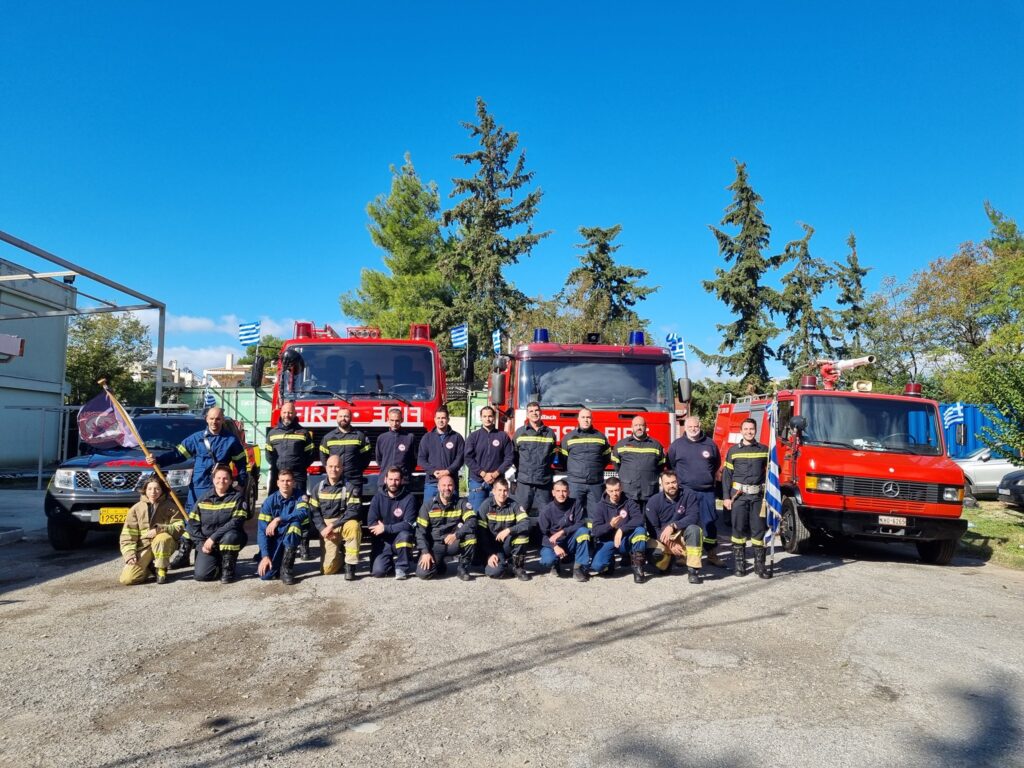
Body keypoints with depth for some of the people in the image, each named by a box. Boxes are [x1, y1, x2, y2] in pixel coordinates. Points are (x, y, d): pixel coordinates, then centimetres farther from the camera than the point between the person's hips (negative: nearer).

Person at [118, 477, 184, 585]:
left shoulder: (170, 506, 2)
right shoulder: (136, 508, 6)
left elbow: (179, 527, -7)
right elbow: (127, 534, 3)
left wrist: (159, 529, -23)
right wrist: (129, 554, -11)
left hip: (164, 544, -1)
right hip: (143, 546, 2)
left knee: (162, 538, -39)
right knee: (127, 579, -19)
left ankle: (161, 570, -12)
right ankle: (150, 566, 14)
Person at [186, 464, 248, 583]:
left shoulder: (236, 497, -5)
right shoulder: (203, 500, 6)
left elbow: (236, 521, -17)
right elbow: (192, 524, 5)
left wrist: (213, 538, -21)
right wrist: (201, 543, -9)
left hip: (229, 541, -2)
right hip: (206, 543, 2)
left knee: (230, 536, -37)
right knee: (201, 575, -17)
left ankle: (228, 569, -12)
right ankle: (217, 562, 18)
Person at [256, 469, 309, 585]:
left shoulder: (299, 497, -8)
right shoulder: (270, 500, -9)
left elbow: (303, 513, -30)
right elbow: (262, 530, -13)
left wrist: (278, 520, -34)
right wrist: (265, 556, -21)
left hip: (291, 539, 0)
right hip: (274, 540, 0)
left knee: (294, 523, -33)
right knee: (265, 575, -19)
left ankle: (287, 568, -22)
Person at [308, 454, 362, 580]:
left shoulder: (349, 487, -5)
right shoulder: (318, 488, 5)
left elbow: (354, 511, -14)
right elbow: (313, 511, 4)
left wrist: (333, 525, -19)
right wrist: (323, 529, -12)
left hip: (344, 525, -2)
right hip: (326, 529, 2)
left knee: (353, 525, -39)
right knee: (327, 569, -11)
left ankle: (350, 565, -24)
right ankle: (339, 552, 23)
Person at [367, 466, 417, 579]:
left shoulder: (408, 498, -9)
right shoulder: (378, 497, -1)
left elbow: (408, 525, -18)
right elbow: (371, 523, -6)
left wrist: (386, 528, -24)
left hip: (401, 540, -1)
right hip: (383, 541, 1)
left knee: (404, 535, -35)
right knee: (377, 572, -20)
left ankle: (401, 568, -10)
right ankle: (390, 560, 16)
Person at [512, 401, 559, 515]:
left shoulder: (550, 433, 10)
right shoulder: (519, 432, 6)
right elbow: (513, 454, 9)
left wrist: (545, 466, 12)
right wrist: (521, 469, 8)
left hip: (544, 481, 1)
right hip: (524, 481, -1)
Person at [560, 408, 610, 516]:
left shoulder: (601, 437, 10)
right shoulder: (568, 438, 5)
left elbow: (607, 458, 18)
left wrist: (598, 470, 9)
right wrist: (571, 472, 5)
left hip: (596, 483, 2)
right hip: (575, 483, -1)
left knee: (596, 514, 4)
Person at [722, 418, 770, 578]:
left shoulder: (764, 450, 8)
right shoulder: (733, 451, 6)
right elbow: (726, 475, 5)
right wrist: (726, 497, 0)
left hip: (758, 495, 1)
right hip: (739, 495, -1)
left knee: (758, 529, 2)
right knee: (739, 529, 2)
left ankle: (759, 564, 10)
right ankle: (738, 563, 10)